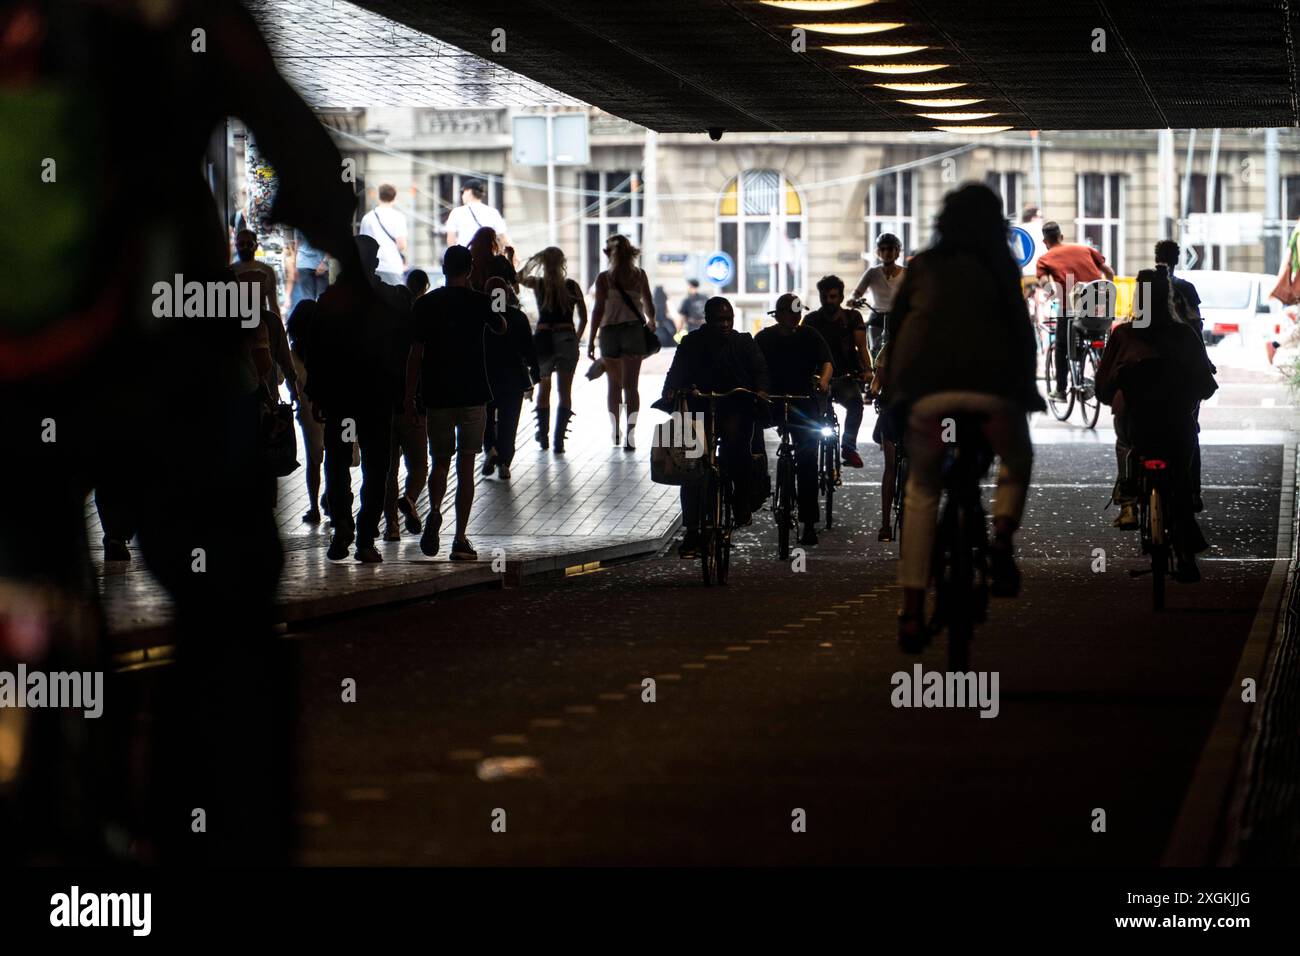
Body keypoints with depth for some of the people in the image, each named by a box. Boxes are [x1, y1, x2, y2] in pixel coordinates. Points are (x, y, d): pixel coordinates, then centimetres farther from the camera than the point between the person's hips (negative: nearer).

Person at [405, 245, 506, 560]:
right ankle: (461, 539, -1)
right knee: (466, 466, 3)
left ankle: (434, 509, -14)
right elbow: (501, 329, 19)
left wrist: (410, 397, 4)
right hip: (473, 394, -1)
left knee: (439, 461, 14)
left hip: (436, 396, 1)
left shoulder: (426, 304, -2)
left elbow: (415, 354, -2)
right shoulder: (480, 302, -2)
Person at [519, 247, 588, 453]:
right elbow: (583, 318, 3)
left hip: (543, 340, 0)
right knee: (565, 391, 4)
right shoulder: (572, 286, 0)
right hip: (567, 339, 0)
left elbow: (519, 277, 20)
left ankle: (543, 436, 22)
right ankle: (559, 441, -3)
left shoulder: (538, 284, -2)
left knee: (543, 388, 19)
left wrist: (533, 259, 15)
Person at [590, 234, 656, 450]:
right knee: (631, 385, -2)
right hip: (634, 330, 1)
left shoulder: (604, 278, -5)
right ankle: (630, 433, -14)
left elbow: (598, 309, -8)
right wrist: (651, 321, 36)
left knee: (614, 384, 15)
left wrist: (591, 340, -4)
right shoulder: (640, 275, 3)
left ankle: (615, 431, 23)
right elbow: (648, 303, 14)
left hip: (609, 331, -1)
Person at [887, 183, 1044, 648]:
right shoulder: (999, 265, 13)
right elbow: (1021, 327, 9)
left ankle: (912, 610, 6)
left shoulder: (922, 266, 18)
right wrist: (1028, 387, 18)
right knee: (1016, 462, 26)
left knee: (922, 491, 15)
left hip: (925, 387, 2)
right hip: (991, 383, -1)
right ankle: (1003, 534, -5)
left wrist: (894, 391, 24)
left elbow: (896, 327, 18)